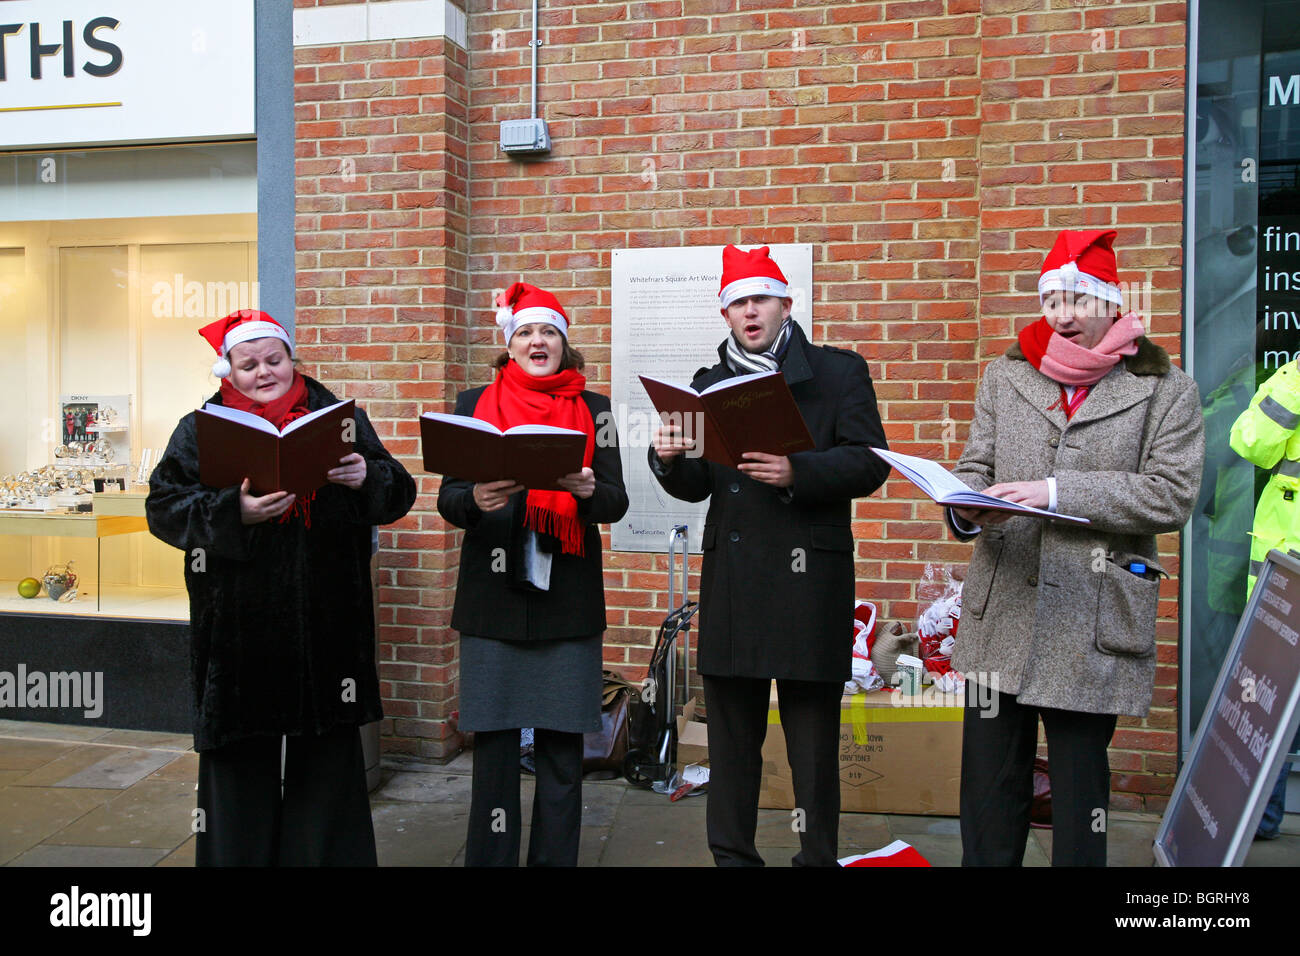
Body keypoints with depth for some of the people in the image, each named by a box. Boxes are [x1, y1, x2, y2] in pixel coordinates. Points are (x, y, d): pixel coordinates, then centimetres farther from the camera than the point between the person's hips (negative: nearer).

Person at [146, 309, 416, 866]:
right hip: (238, 629, 0)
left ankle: (325, 855, 23)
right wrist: (233, 511, -19)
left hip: (326, 627, 1)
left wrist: (367, 478, -17)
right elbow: (164, 507, -2)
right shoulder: (200, 431, 7)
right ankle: (238, 852, 24)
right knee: (242, 761, 8)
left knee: (328, 755, 8)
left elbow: (398, 495, 5)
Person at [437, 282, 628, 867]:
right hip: (492, 598, 0)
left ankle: (555, 860, 17)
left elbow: (616, 503, 2)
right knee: (494, 743, 3)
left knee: (562, 749, 3)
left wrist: (588, 489, -20)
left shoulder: (593, 409, 9)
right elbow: (448, 500, 3)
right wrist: (476, 499, -20)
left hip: (568, 599, 0)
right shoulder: (475, 403, 9)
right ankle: (489, 859, 17)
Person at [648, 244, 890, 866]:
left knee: (812, 739, 3)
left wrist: (796, 472, -20)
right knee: (731, 738, 11)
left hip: (808, 576, -3)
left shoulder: (840, 371, 6)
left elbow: (870, 463, -5)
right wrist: (671, 460, -7)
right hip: (730, 580, 4)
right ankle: (732, 855, 22)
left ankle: (818, 858, 16)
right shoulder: (709, 384, 17)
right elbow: (697, 487, 15)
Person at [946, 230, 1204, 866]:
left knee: (1079, 784, 7)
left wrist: (1058, 492, -16)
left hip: (1091, 622, -2)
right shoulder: (1006, 375, 13)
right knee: (989, 778, 8)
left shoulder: (1166, 389, 3)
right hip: (1001, 609, 3)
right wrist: (967, 509, -13)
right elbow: (974, 466, 11)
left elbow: (1172, 495, -7)